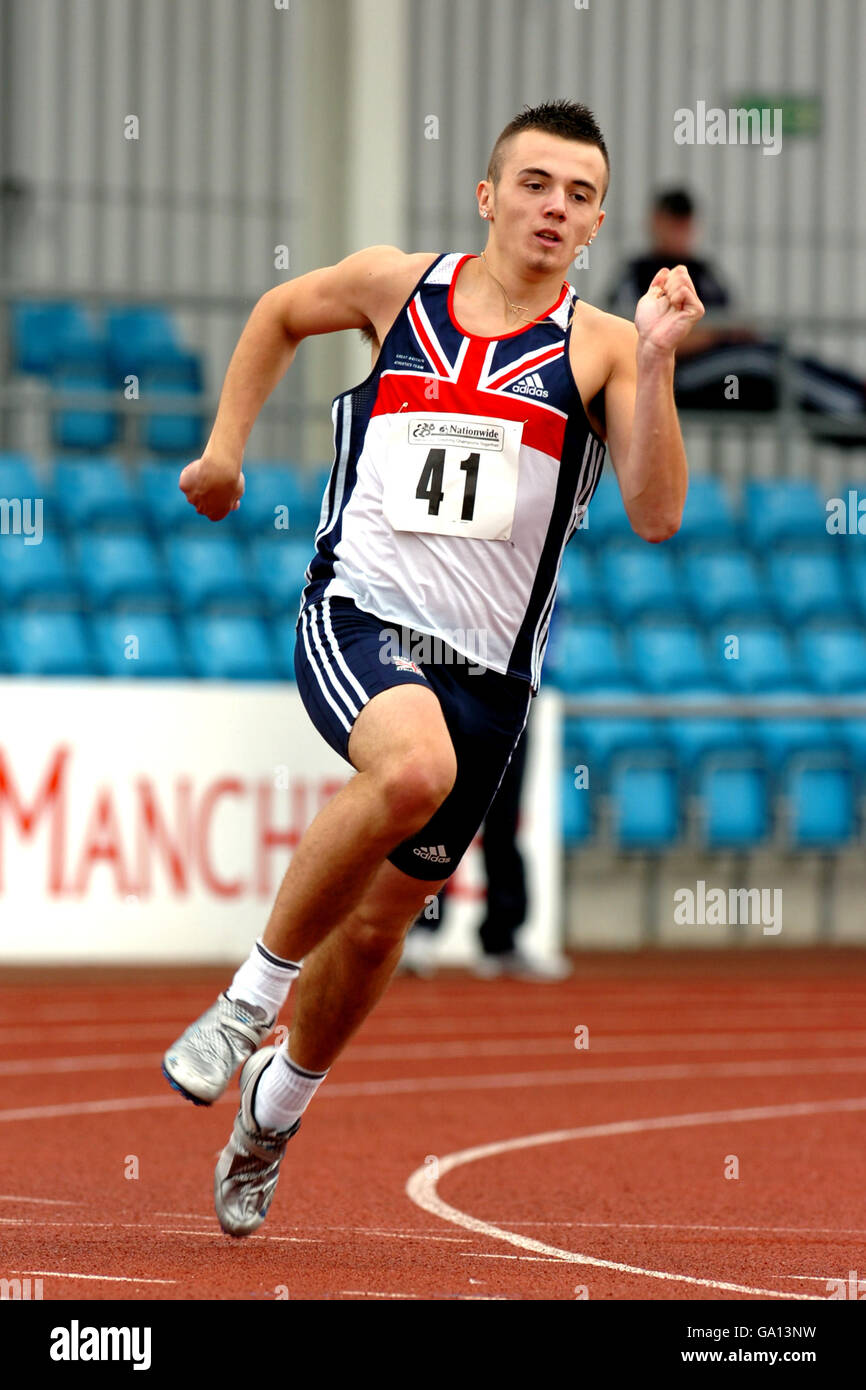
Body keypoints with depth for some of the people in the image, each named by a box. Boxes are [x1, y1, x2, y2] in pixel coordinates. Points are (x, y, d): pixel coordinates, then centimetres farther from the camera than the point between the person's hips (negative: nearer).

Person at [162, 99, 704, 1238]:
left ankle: (278, 1099, 42)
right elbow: (280, 313, 26)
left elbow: (656, 516, -12)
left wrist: (655, 367, -21)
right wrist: (225, 446, 22)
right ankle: (249, 999, -18)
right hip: (360, 616, -2)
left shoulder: (601, 347, 1)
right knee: (414, 768, -36)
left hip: (484, 670, 2)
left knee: (379, 919, 13)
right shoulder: (396, 286, 4)